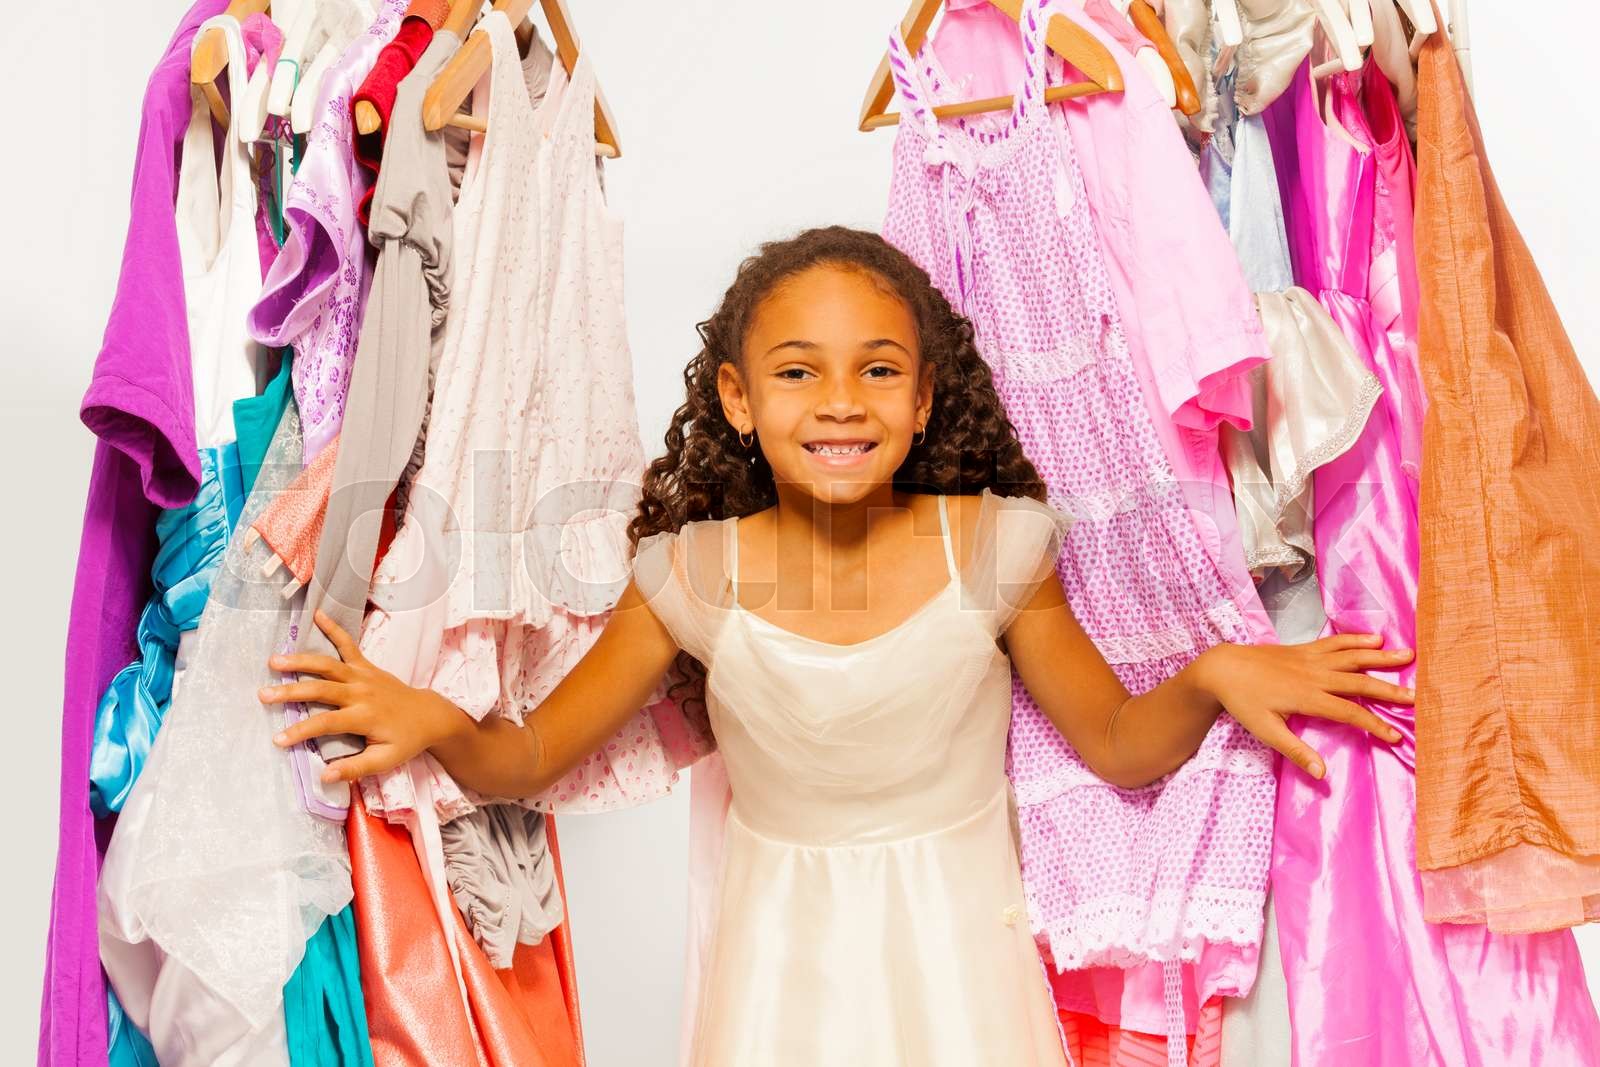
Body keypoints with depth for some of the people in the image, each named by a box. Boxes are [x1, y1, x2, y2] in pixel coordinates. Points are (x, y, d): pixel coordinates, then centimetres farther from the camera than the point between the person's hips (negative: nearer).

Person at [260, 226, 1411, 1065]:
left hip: (963, 961, 0)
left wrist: (1208, 677, -20)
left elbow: (1120, 744, 0)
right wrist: (436, 723, -25)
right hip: (784, 972, 0)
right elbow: (528, 757, -4)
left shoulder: (992, 547, -13)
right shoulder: (693, 576, -12)